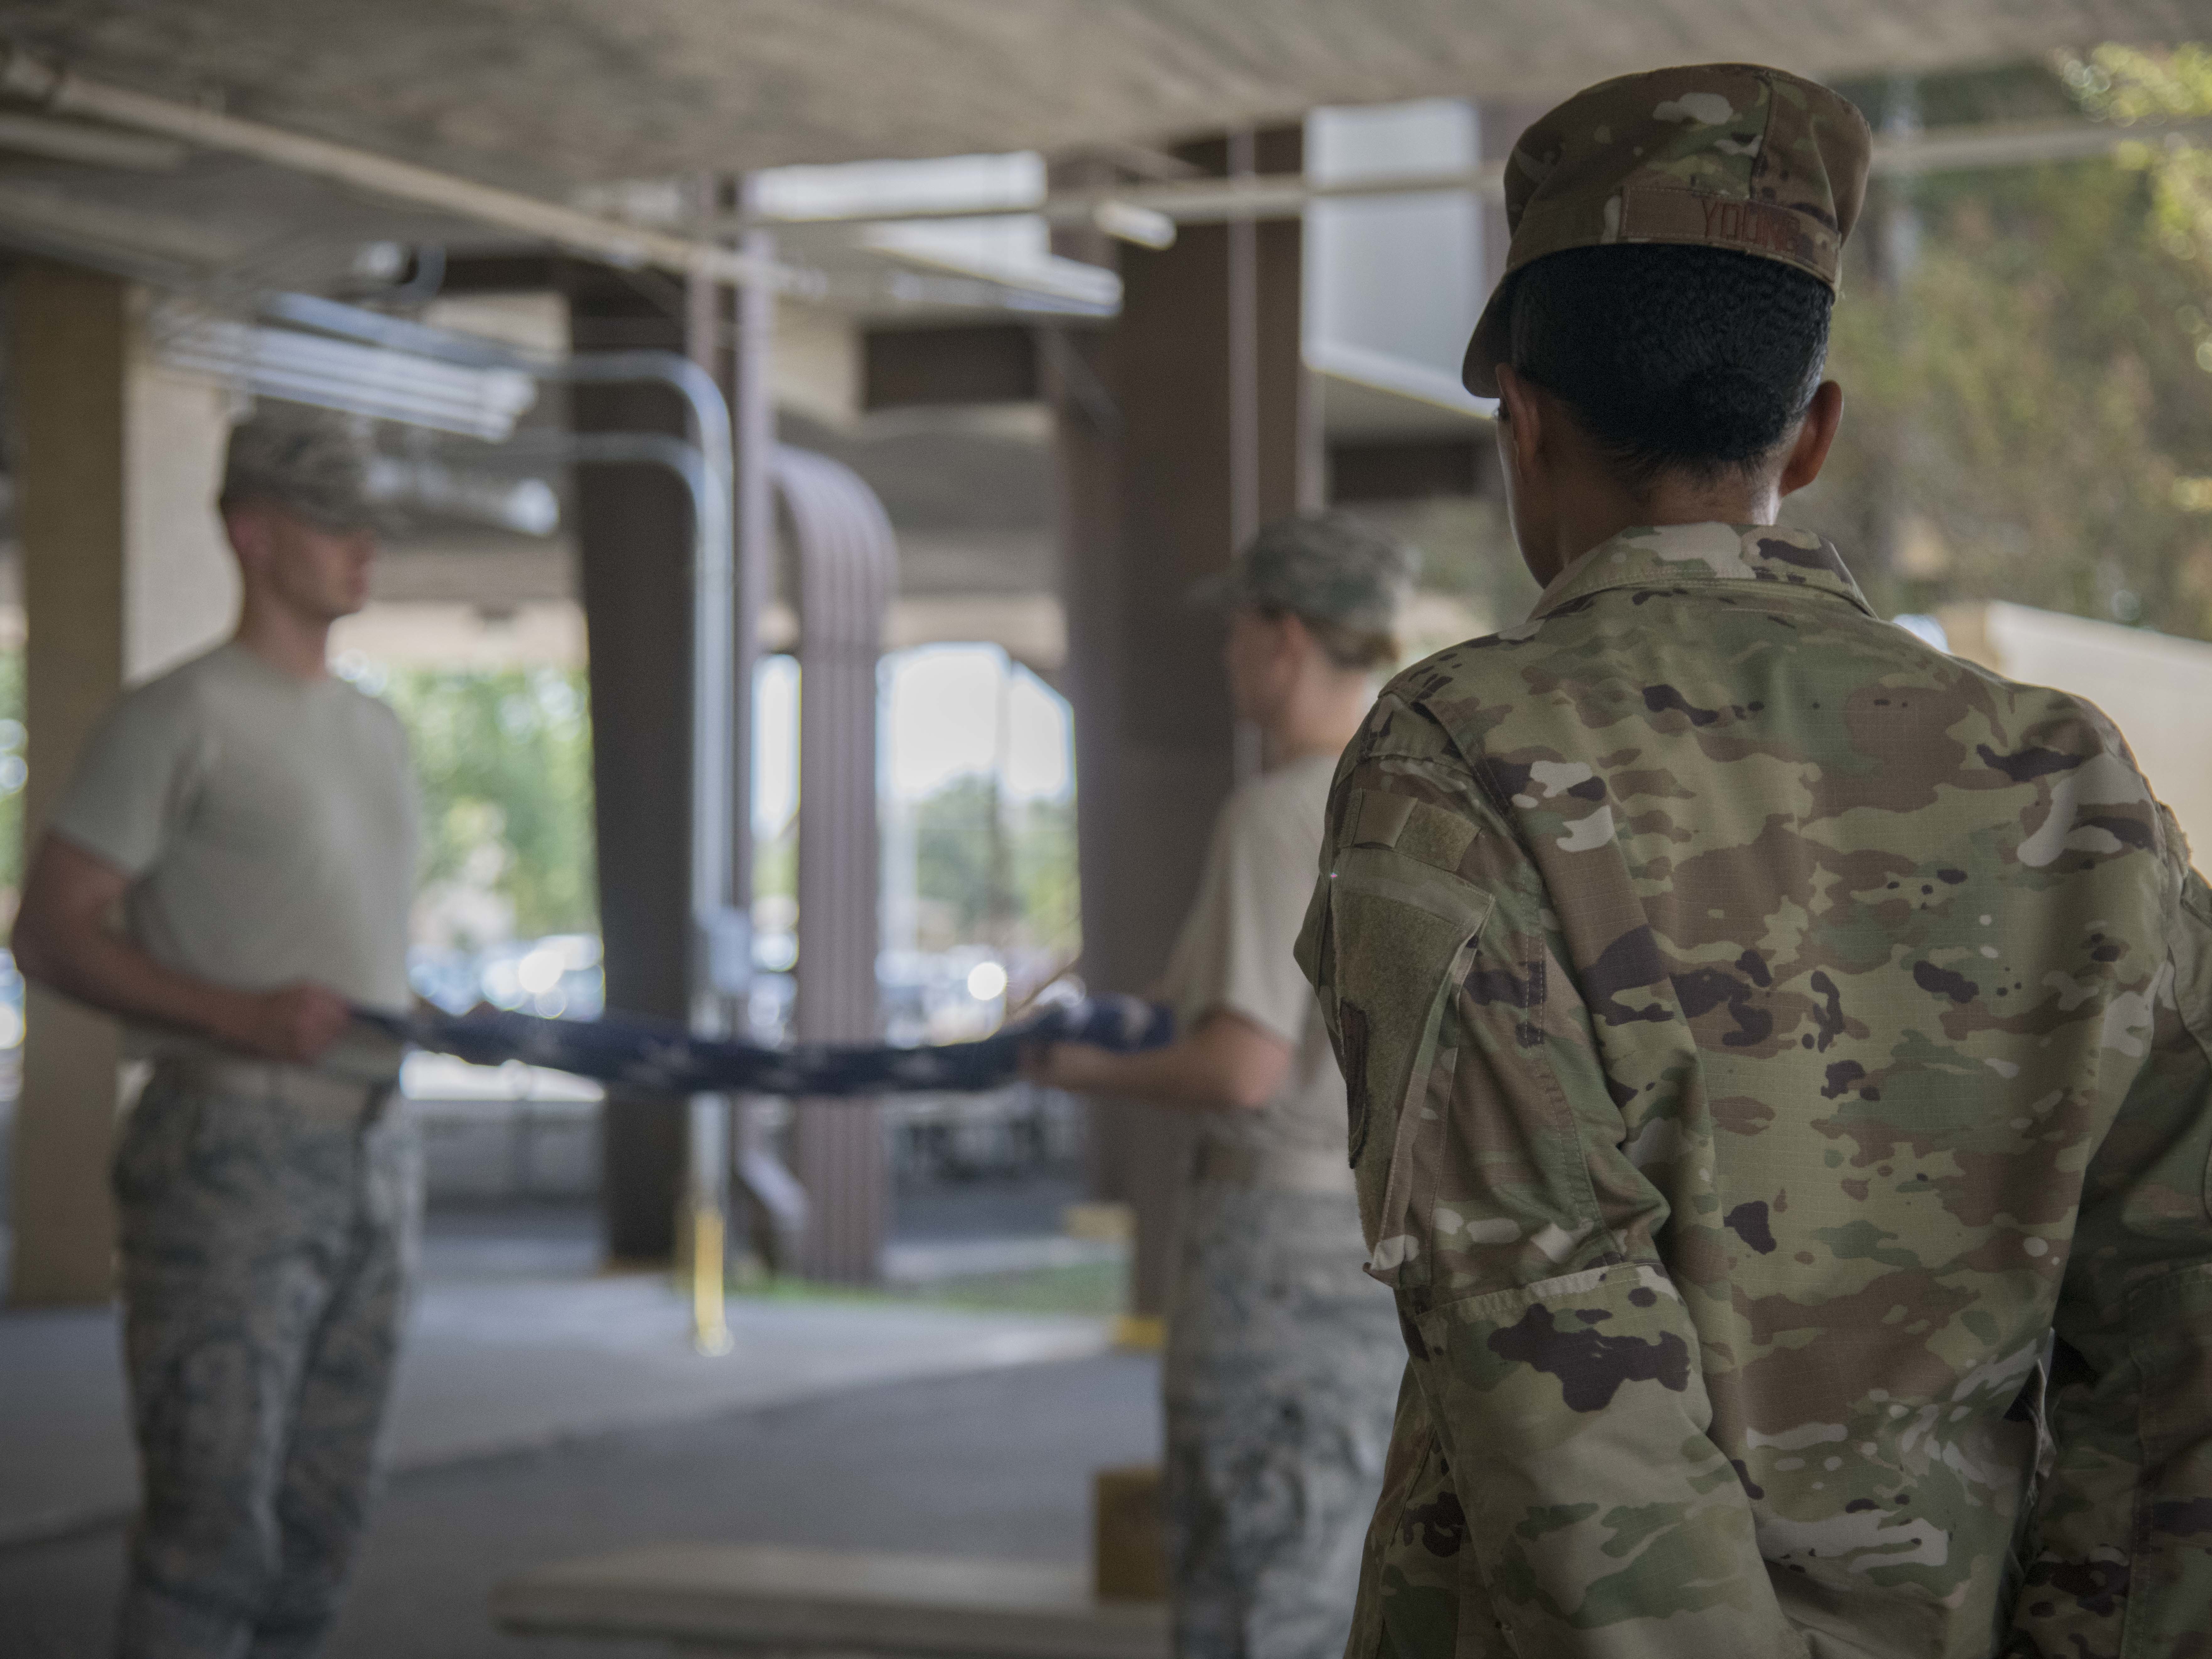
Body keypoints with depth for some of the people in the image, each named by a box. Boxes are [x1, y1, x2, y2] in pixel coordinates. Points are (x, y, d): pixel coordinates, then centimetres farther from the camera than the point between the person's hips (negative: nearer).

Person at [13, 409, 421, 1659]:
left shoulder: (376, 729, 18)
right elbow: (50, 933, -9)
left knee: (325, 1512, 8)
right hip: (233, 1147, -7)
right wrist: (238, 1017, -21)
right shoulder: (183, 721, -5)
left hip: (374, 1147, 7)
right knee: (217, 1519, -10)